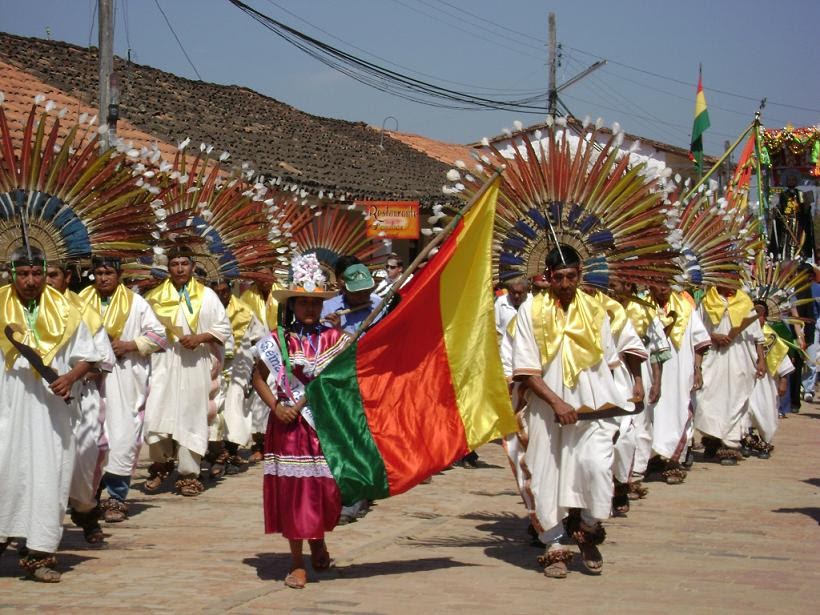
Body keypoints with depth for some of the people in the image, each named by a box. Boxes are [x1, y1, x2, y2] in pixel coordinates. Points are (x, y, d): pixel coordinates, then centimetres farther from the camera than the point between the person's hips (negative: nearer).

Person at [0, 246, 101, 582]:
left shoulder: (64, 312, 5)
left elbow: (87, 357, 7)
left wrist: (70, 378, -12)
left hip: (52, 410, 0)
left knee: (48, 476, 0)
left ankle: (39, 554, 4)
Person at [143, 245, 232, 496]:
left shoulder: (206, 296, 4)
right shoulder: (156, 297, 9)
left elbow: (224, 329, 3)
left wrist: (199, 338, -12)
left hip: (194, 365, -1)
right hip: (162, 364, 1)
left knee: (191, 418, 1)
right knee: (155, 416, -9)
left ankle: (188, 474, 10)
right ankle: (161, 463, 15)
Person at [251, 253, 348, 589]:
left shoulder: (333, 339, 4)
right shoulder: (277, 341, 1)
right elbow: (258, 378, 6)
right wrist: (276, 407, -9)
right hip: (289, 425, -1)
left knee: (326, 486, -1)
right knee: (292, 489, -1)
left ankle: (318, 541, 31)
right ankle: (297, 562, 8)